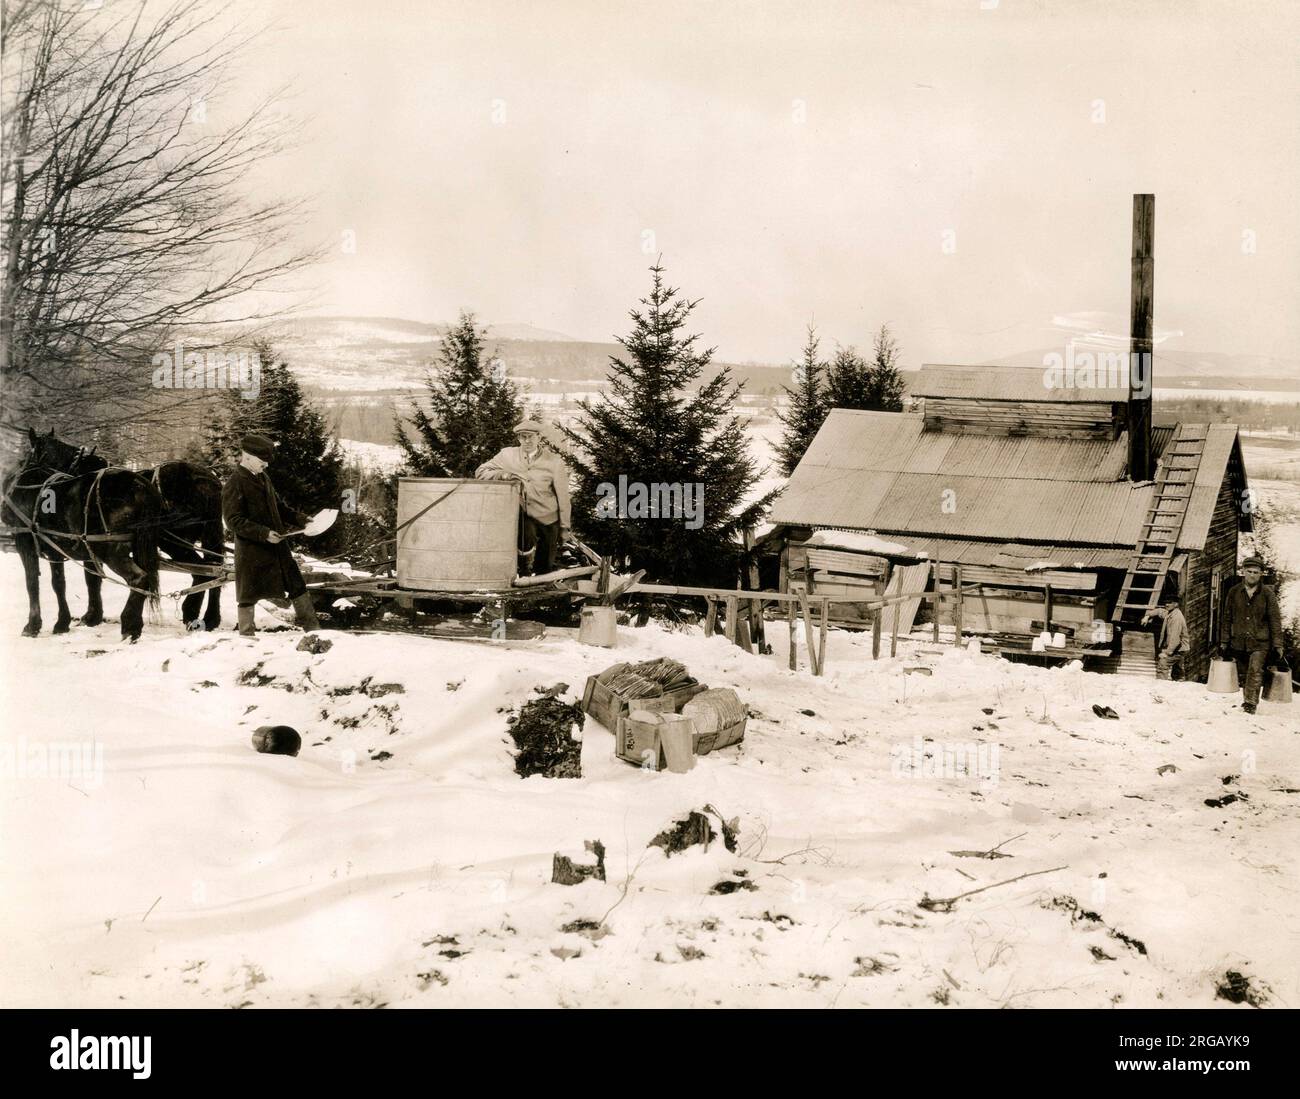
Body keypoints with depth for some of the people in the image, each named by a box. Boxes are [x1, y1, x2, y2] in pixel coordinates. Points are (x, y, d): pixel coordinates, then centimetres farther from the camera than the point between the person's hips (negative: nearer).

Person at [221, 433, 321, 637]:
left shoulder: (262, 478, 13)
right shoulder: (234, 484, -13)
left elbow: (277, 507, 23)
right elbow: (233, 521, -18)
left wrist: (299, 518, 8)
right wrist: (263, 533, -25)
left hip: (277, 544, 8)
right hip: (251, 550, -8)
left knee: (298, 587, 10)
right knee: (248, 595, 3)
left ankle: (312, 628, 19)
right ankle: (246, 634, 15)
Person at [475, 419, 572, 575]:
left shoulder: (554, 462, -2)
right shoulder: (507, 455, 1)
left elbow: (563, 497, 2)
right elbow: (481, 472, 6)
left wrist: (564, 527, 4)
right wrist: (503, 474, -14)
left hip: (548, 520, 0)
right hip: (523, 516, 0)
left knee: (544, 568, 5)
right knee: (527, 537, -35)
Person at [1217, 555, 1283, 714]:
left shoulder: (1267, 593, -1)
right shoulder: (1234, 592, 5)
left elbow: (1275, 620, 0)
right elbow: (1227, 619, 11)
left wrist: (1277, 646, -3)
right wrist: (1224, 642, 9)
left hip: (1260, 643, -3)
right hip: (1239, 642, 3)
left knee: (1255, 672, -16)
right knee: (1243, 675, 9)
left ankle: (1251, 703, -16)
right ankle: (1246, 700, 22)